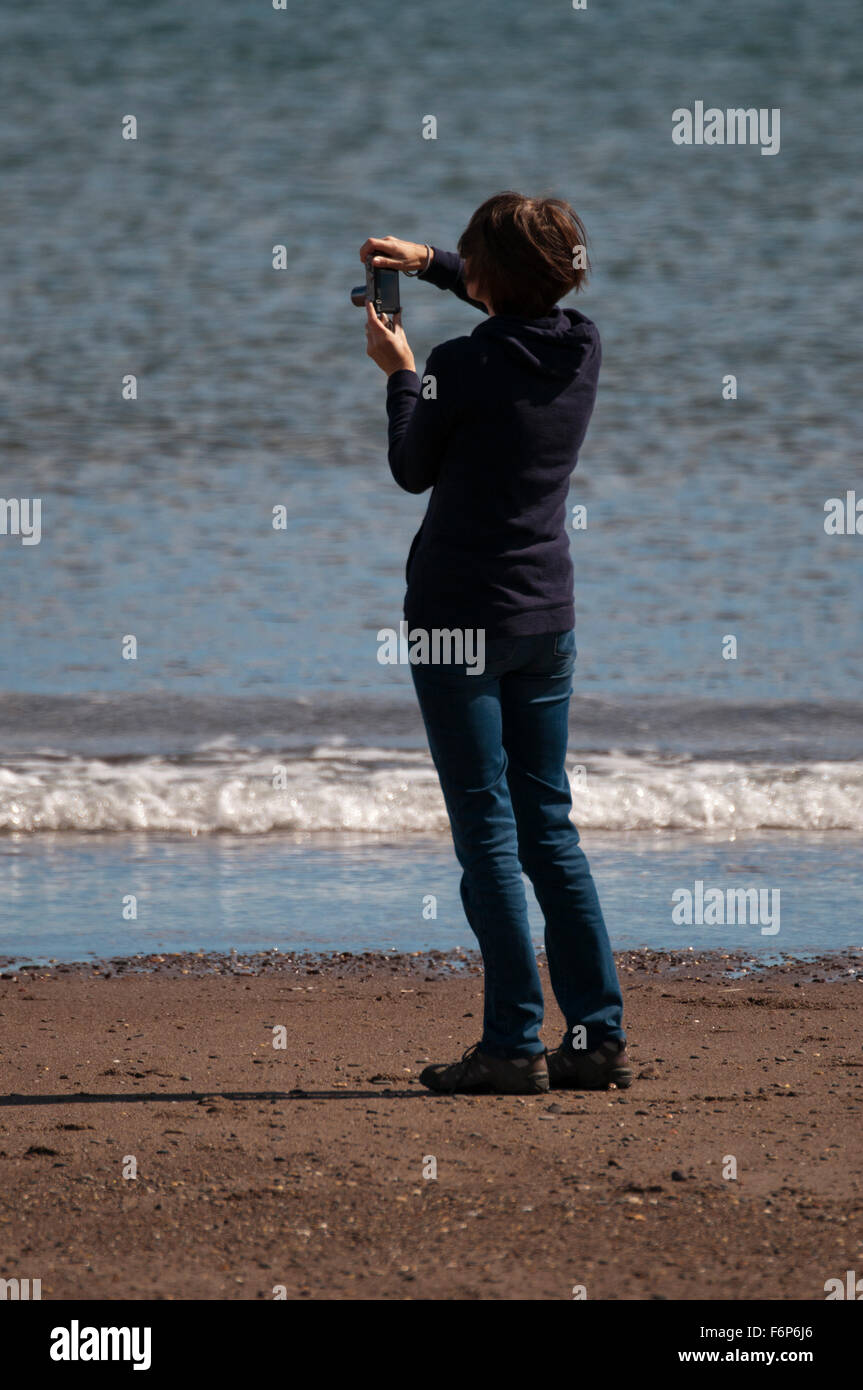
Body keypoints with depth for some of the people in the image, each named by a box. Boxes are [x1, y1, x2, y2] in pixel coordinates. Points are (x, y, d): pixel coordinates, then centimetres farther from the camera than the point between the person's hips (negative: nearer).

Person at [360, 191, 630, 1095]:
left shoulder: (464, 367, -17)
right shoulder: (581, 350, 2)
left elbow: (413, 471, -1)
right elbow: (524, 307, 26)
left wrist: (400, 373, 10)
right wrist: (428, 264, 26)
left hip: (460, 615, -6)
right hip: (548, 615, 6)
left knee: (488, 832, -3)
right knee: (549, 825, 12)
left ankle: (514, 1044, -6)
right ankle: (599, 1035, 9)